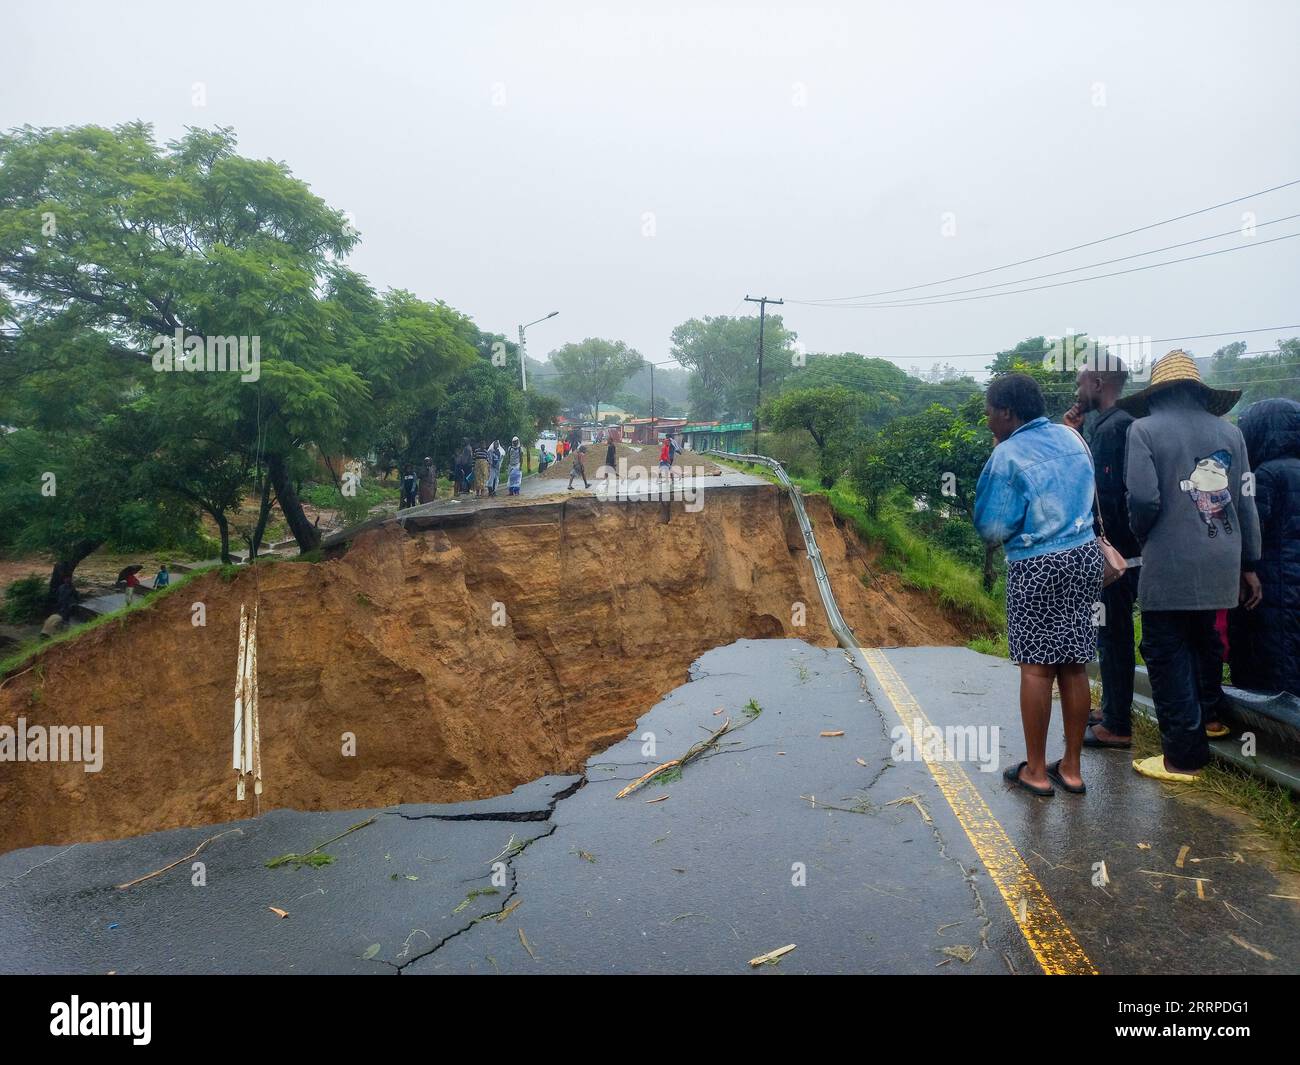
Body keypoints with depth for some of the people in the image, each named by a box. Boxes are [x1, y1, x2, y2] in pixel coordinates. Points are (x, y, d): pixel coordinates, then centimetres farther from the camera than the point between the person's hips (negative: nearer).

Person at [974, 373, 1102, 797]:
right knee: (1074, 666, 10)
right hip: (1084, 556, 6)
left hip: (1035, 567, -6)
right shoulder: (1071, 437, 7)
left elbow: (993, 528, -9)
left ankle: (1036, 770, 11)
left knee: (1036, 667, 2)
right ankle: (1071, 768, 20)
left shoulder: (1007, 455, -12)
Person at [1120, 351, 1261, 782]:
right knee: (1199, 648, 20)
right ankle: (1203, 724, 33)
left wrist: (1141, 536, 4)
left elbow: (1144, 499, -16)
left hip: (1169, 566, -5)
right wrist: (1249, 564, 15)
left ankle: (1183, 755, 6)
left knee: (1167, 655, 3)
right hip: (1220, 565, 6)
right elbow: (1245, 502, 8)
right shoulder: (1228, 431, 8)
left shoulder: (1145, 430, -7)